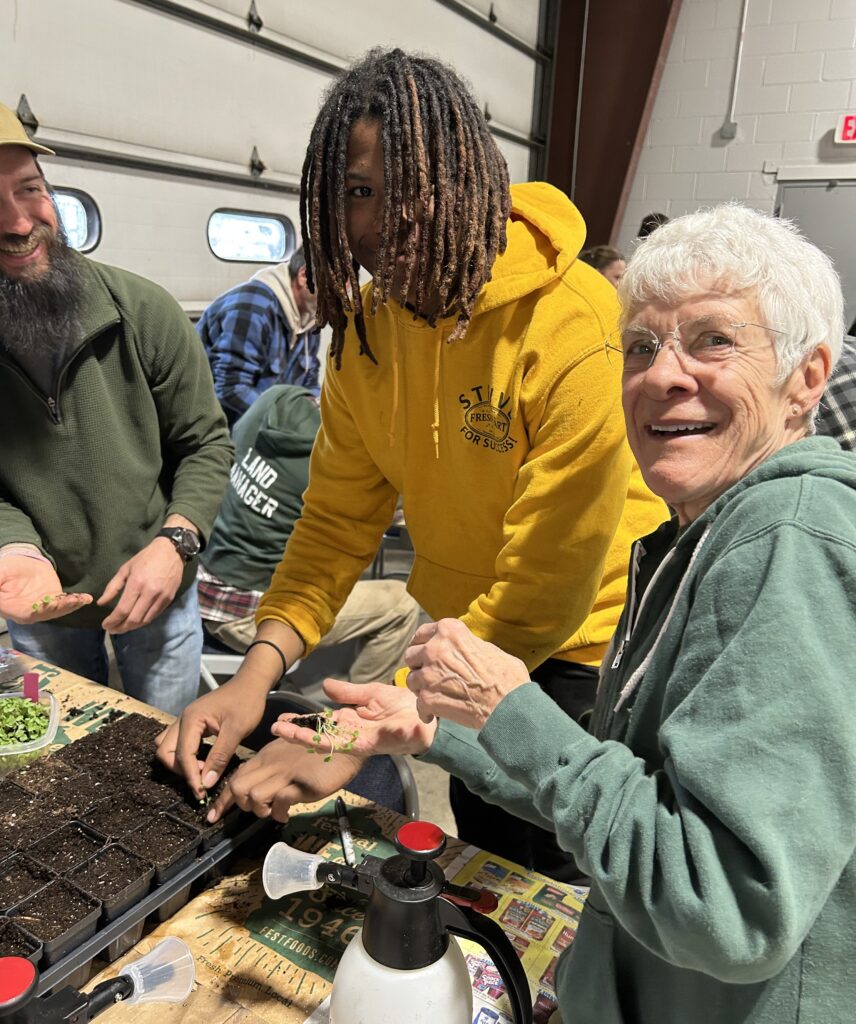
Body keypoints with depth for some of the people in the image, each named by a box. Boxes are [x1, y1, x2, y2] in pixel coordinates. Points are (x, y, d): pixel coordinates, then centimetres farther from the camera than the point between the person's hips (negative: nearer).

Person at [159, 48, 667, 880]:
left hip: (582, 650, -5)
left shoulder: (574, 328, -29)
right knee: (477, 863, 27)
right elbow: (338, 517, -7)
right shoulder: (365, 323, -9)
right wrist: (258, 670, -20)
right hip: (463, 630, 6)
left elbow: (543, 589, -29)